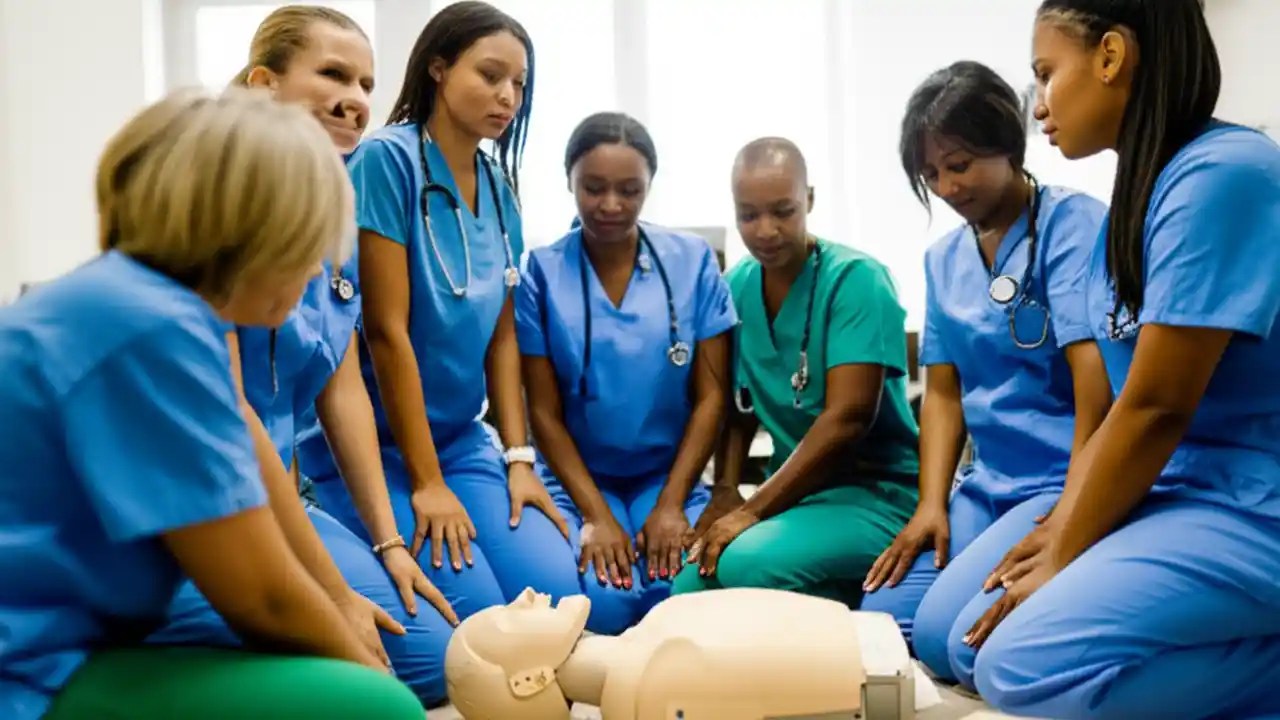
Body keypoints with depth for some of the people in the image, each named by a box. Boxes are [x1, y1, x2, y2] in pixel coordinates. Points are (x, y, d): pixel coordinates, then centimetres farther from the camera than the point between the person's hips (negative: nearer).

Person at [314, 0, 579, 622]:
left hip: (463, 441, 6)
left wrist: (518, 458, 0)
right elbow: (386, 330, -17)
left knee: (557, 595, -10)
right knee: (476, 617, -15)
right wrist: (426, 482, -15)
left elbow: (502, 336, 9)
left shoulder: (498, 187, 7)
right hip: (378, 445, -6)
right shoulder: (388, 158, -13)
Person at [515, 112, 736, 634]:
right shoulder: (541, 272, -5)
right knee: (603, 603, -25)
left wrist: (671, 504, -9)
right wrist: (595, 514, -13)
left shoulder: (693, 262, -2)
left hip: (669, 476, 1)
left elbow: (711, 396, -1)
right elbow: (544, 412, -4)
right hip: (577, 478, -1)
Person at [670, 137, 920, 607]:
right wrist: (725, 493, -4)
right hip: (793, 488, 6)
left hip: (876, 490, -5)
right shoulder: (736, 286, 5)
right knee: (690, 580, -18)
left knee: (747, 563, -30)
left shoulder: (855, 279, -14)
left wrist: (752, 511, -20)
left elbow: (848, 416, -21)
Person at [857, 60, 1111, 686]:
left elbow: (1096, 371, -17)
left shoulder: (1073, 223, -8)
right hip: (987, 486, 7)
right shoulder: (944, 258, 12)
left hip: (1069, 485, -7)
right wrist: (931, 505, -3)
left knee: (948, 634, -23)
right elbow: (943, 392, 9)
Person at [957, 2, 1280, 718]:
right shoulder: (1141, 194, 9)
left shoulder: (1220, 176, -19)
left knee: (1023, 662, -21)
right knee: (970, 640, 2)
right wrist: (1060, 537, 2)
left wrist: (1061, 562, -10)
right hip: (1177, 491, 9)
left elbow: (1156, 409, -19)